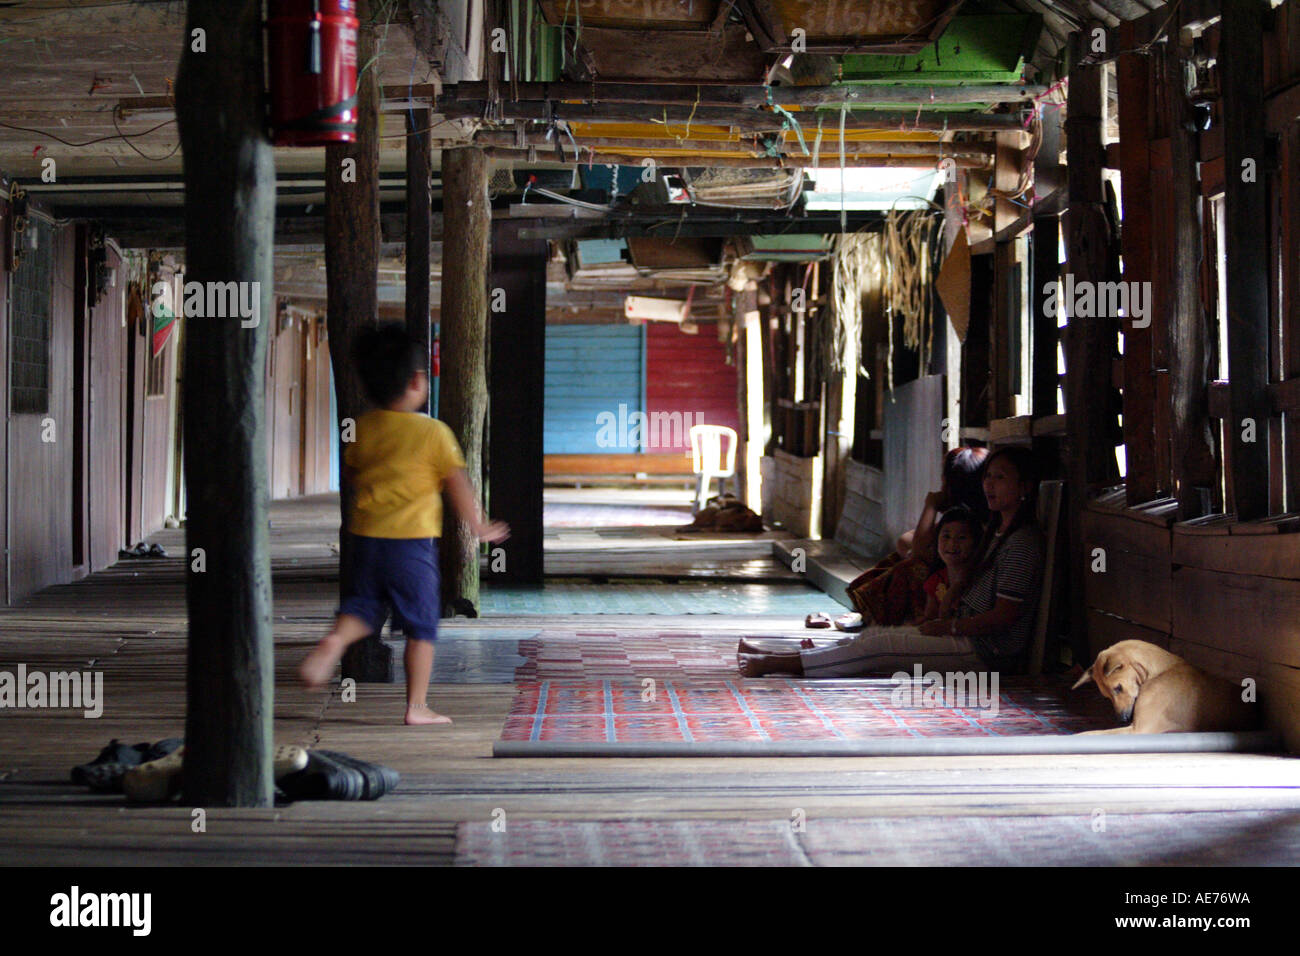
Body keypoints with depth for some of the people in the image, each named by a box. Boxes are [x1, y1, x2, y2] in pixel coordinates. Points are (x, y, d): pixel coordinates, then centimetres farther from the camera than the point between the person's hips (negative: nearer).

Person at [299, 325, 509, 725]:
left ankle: (334, 640, -15)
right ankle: (417, 706, 8)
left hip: (366, 535, 4)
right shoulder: (434, 432, -10)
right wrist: (480, 528, 8)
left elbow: (350, 473, 18)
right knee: (421, 624, 6)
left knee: (361, 606, 17)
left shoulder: (363, 427, 3)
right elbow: (458, 487, -6)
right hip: (414, 539, -4)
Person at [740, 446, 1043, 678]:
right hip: (967, 633, 10)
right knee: (877, 636, 4)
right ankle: (773, 658, 2)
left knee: (878, 647, -13)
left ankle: (773, 663, -11)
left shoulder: (1023, 543, -18)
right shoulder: (998, 533, 15)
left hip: (987, 651, -10)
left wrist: (947, 626, -13)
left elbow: (1004, 616, -21)